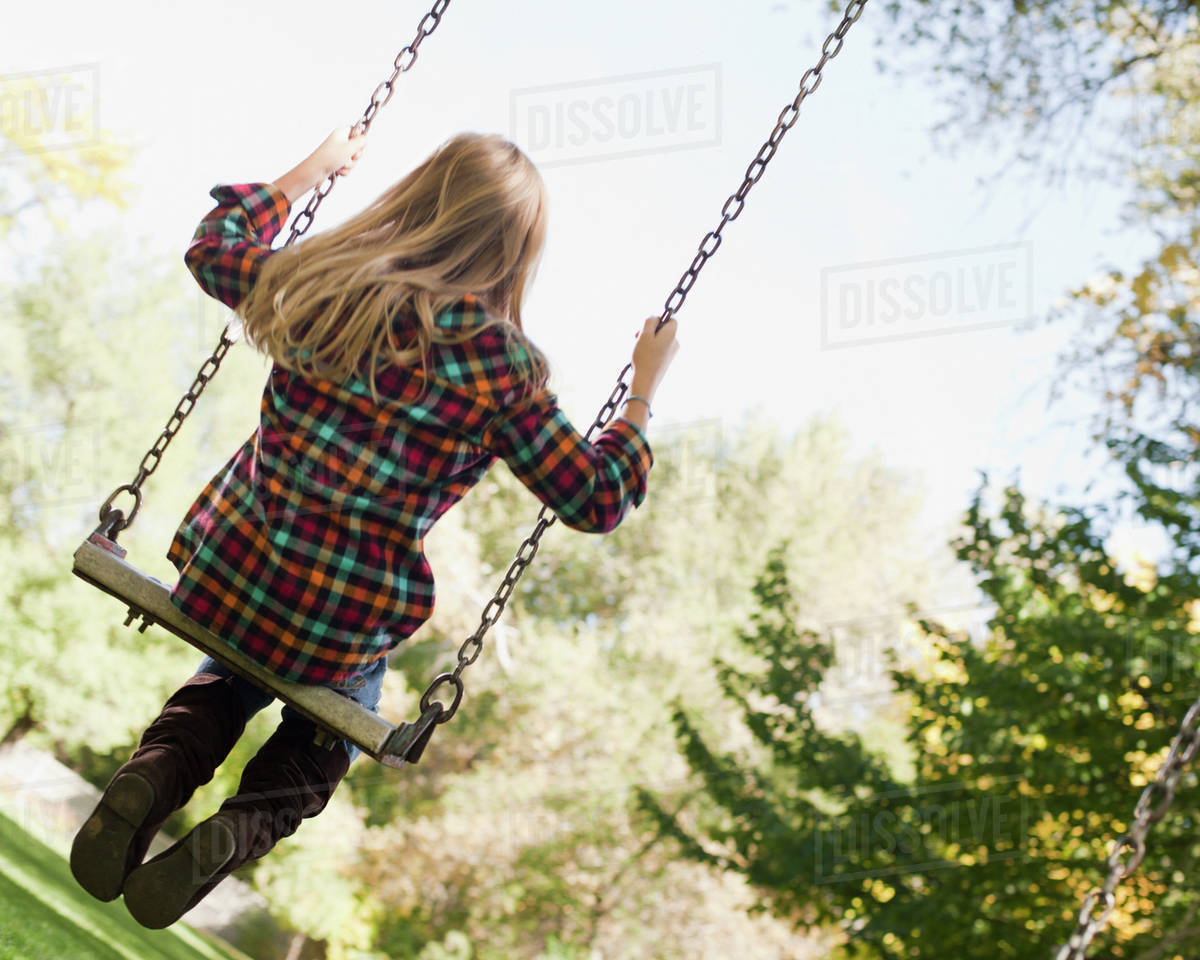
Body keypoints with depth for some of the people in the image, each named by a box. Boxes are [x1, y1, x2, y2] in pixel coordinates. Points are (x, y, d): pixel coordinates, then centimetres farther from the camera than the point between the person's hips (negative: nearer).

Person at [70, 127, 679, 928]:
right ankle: (250, 822, -1)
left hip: (222, 583, 3)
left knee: (237, 676, 37)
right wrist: (644, 392, 7)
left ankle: (159, 769, 3)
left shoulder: (322, 288, -6)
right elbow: (598, 499, -7)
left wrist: (310, 172, 28)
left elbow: (215, 248, 16)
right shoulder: (502, 366, -15)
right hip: (344, 634, -2)